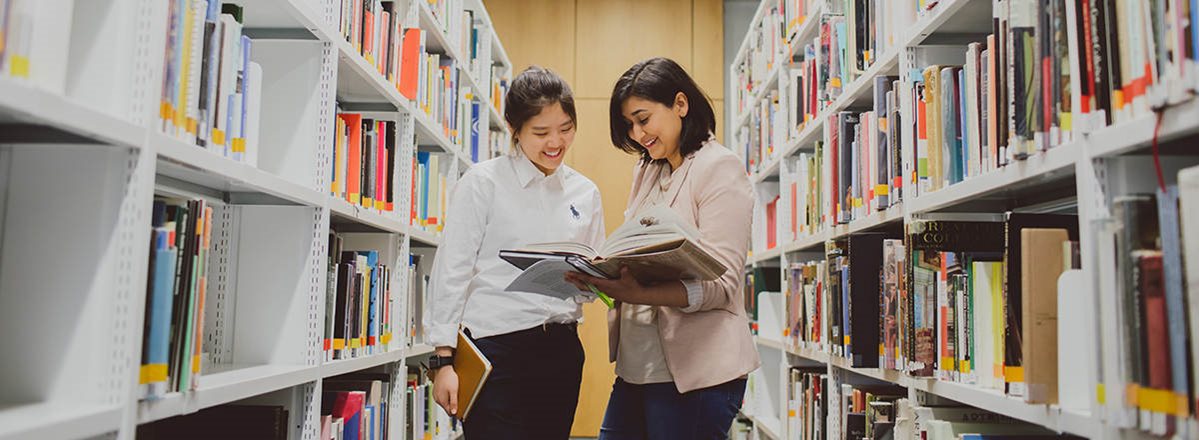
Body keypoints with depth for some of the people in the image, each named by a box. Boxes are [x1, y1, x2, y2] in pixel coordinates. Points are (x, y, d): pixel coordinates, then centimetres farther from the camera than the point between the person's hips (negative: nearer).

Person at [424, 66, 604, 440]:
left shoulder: (585, 193, 10)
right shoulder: (483, 182, -3)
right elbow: (451, 272, -5)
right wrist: (443, 359, -10)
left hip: (561, 351, 5)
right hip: (496, 349, -4)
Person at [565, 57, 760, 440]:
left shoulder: (720, 167, -7)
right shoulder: (646, 172, 16)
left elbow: (720, 285, -16)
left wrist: (639, 294, -30)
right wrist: (598, 275, -5)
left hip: (696, 372, -7)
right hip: (637, 365, 7)